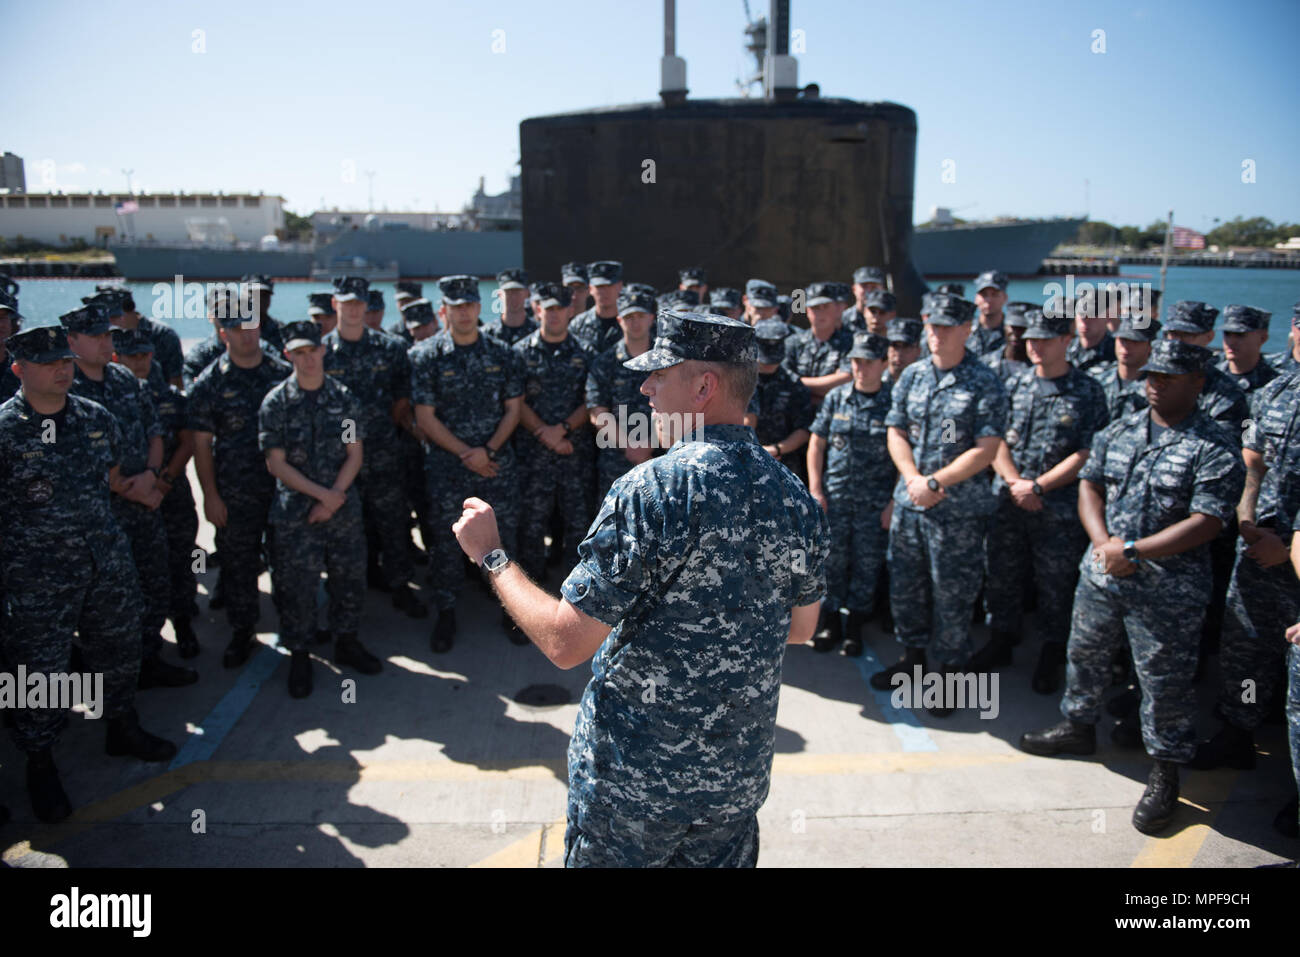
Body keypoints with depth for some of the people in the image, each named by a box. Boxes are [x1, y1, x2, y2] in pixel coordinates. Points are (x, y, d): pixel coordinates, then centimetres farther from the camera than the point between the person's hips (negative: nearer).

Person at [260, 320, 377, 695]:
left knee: (348, 577, 10)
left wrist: (333, 498, -10)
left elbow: (355, 454, 2)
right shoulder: (276, 403, -4)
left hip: (344, 507, 2)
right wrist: (322, 493, -14)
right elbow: (277, 464, -7)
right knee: (296, 585, 2)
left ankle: (346, 642, 29)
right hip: (295, 511, -2)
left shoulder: (345, 398, 3)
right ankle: (299, 655, 18)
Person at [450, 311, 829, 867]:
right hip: (741, 776, 5)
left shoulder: (651, 490, -23)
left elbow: (564, 643, -21)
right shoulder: (796, 497, -3)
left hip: (634, 776, -5)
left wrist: (491, 555, -9)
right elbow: (801, 629, 11)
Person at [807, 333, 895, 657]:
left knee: (867, 564, 6)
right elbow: (817, 444, 6)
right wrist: (815, 490, -1)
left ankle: (855, 627, 21)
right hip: (834, 496, 1)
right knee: (831, 560, 6)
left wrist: (895, 501, -5)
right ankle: (830, 623, 22)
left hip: (876, 502, -1)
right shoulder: (836, 397, 4)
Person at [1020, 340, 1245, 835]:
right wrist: (1103, 542, -9)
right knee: (1085, 654, 21)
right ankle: (1079, 726, 43)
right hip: (1100, 574, 6)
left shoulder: (1215, 450, -12)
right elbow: (1089, 485, 8)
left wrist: (1133, 551, -20)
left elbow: (1205, 524, -18)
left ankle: (1165, 774, 21)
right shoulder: (1118, 431, 7)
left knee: (1165, 683, 4)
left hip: (1167, 591, -6)